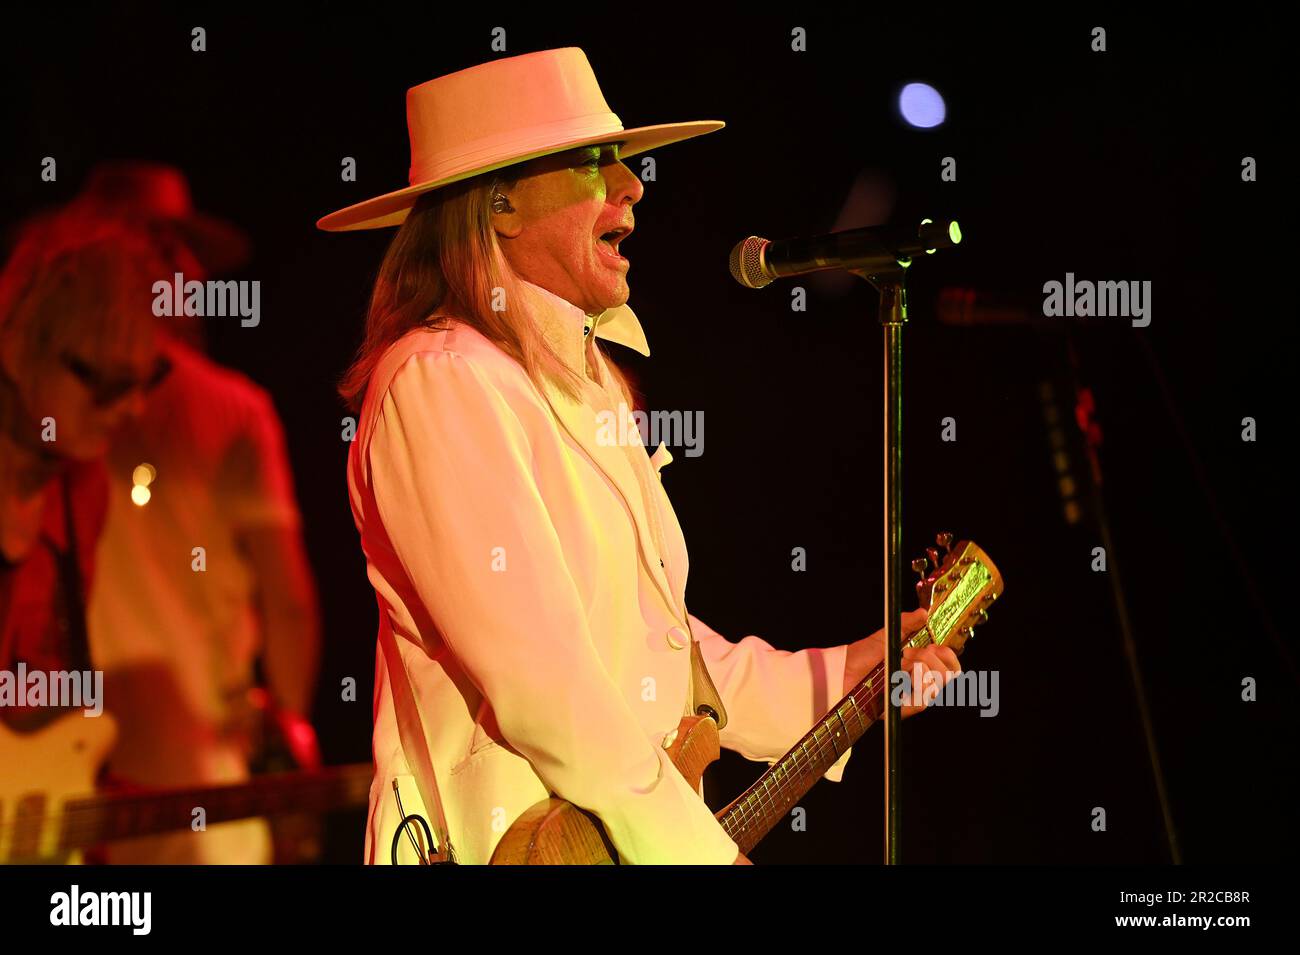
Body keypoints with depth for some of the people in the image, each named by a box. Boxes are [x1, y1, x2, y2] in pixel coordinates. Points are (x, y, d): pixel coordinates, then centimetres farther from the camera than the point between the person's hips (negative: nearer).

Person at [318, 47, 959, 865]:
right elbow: (534, 673, -20)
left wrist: (840, 678, 14)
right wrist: (699, 849, -17)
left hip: (649, 828, 8)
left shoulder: (585, 382, 16)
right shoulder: (444, 381, -13)